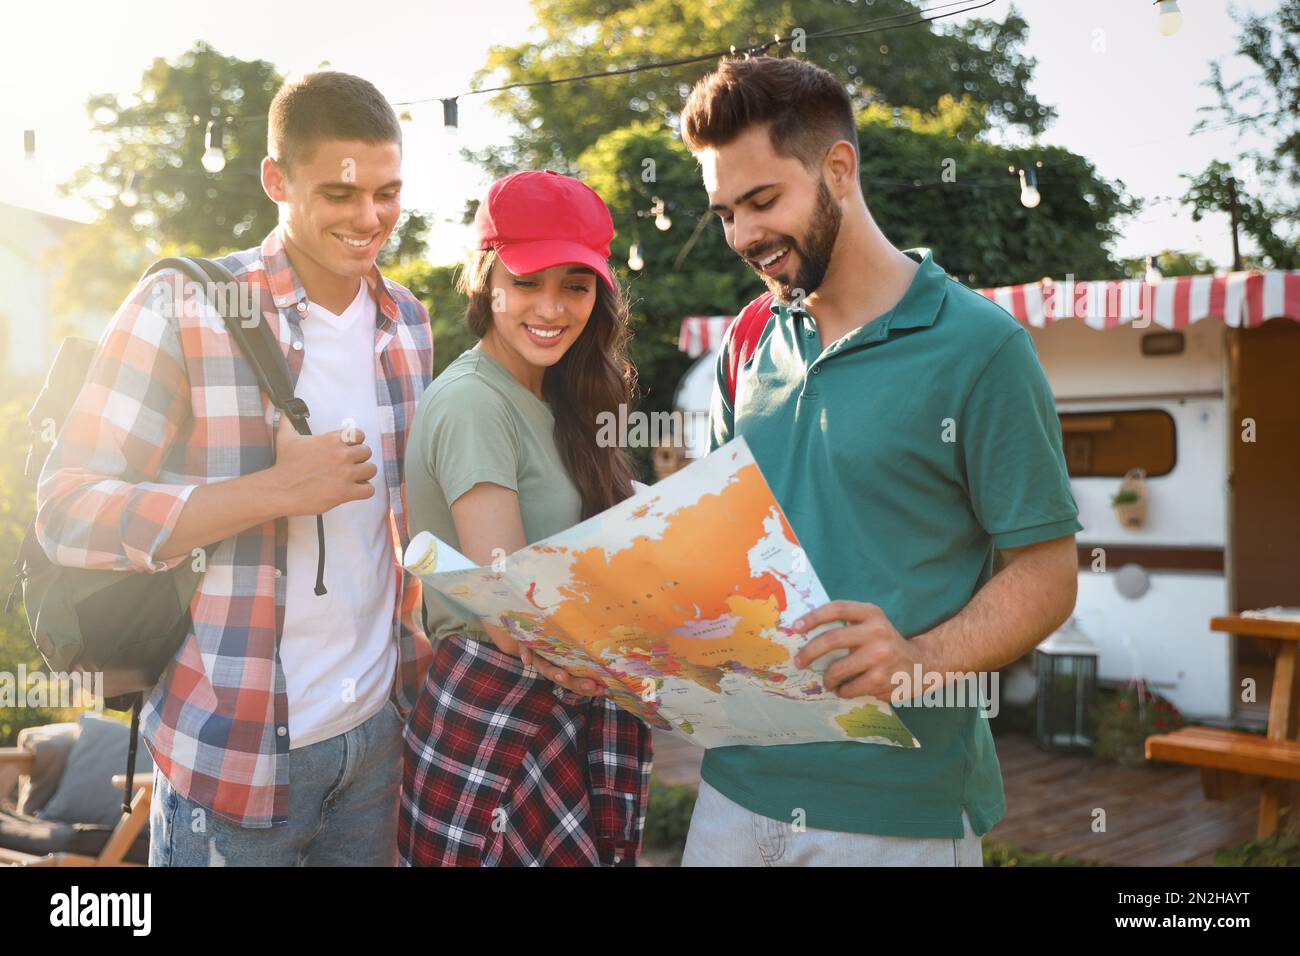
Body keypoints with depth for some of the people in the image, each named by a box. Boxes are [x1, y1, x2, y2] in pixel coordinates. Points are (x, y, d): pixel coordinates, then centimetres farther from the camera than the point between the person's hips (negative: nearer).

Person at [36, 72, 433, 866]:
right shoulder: (181, 310, -11)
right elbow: (68, 515, -14)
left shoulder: (409, 321, 6)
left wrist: (418, 676, 9)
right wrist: (279, 488, -23)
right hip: (232, 750, -5)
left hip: (380, 730, 5)